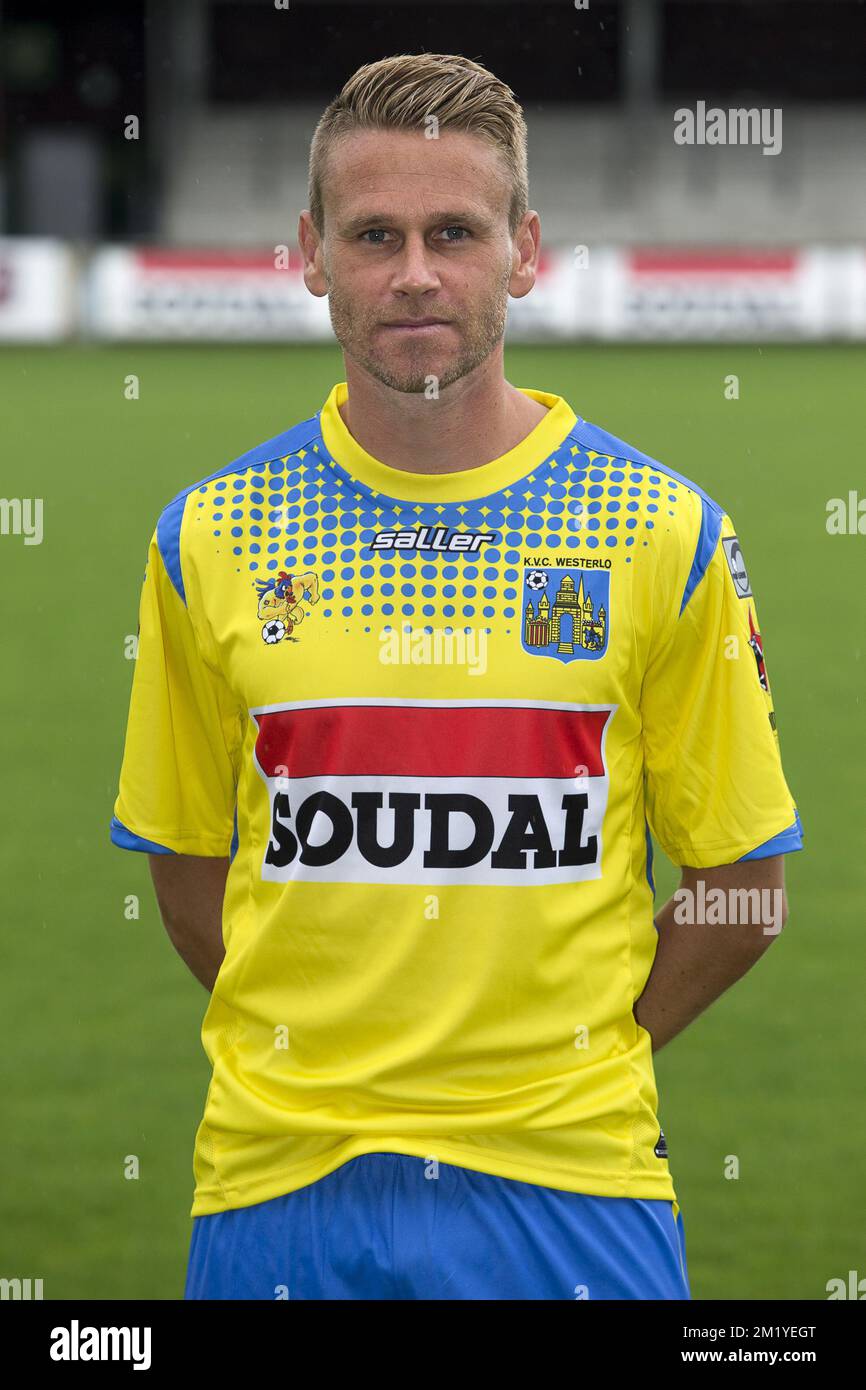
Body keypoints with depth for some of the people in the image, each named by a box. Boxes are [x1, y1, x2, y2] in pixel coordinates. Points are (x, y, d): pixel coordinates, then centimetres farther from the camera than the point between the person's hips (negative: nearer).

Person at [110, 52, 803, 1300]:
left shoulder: (663, 533, -1)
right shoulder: (212, 537, 3)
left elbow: (745, 890, 4)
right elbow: (186, 864, 11)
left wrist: (569, 1054, -2)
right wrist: (323, 1052, 2)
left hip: (568, 1180, -1)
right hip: (278, 1179, 1)